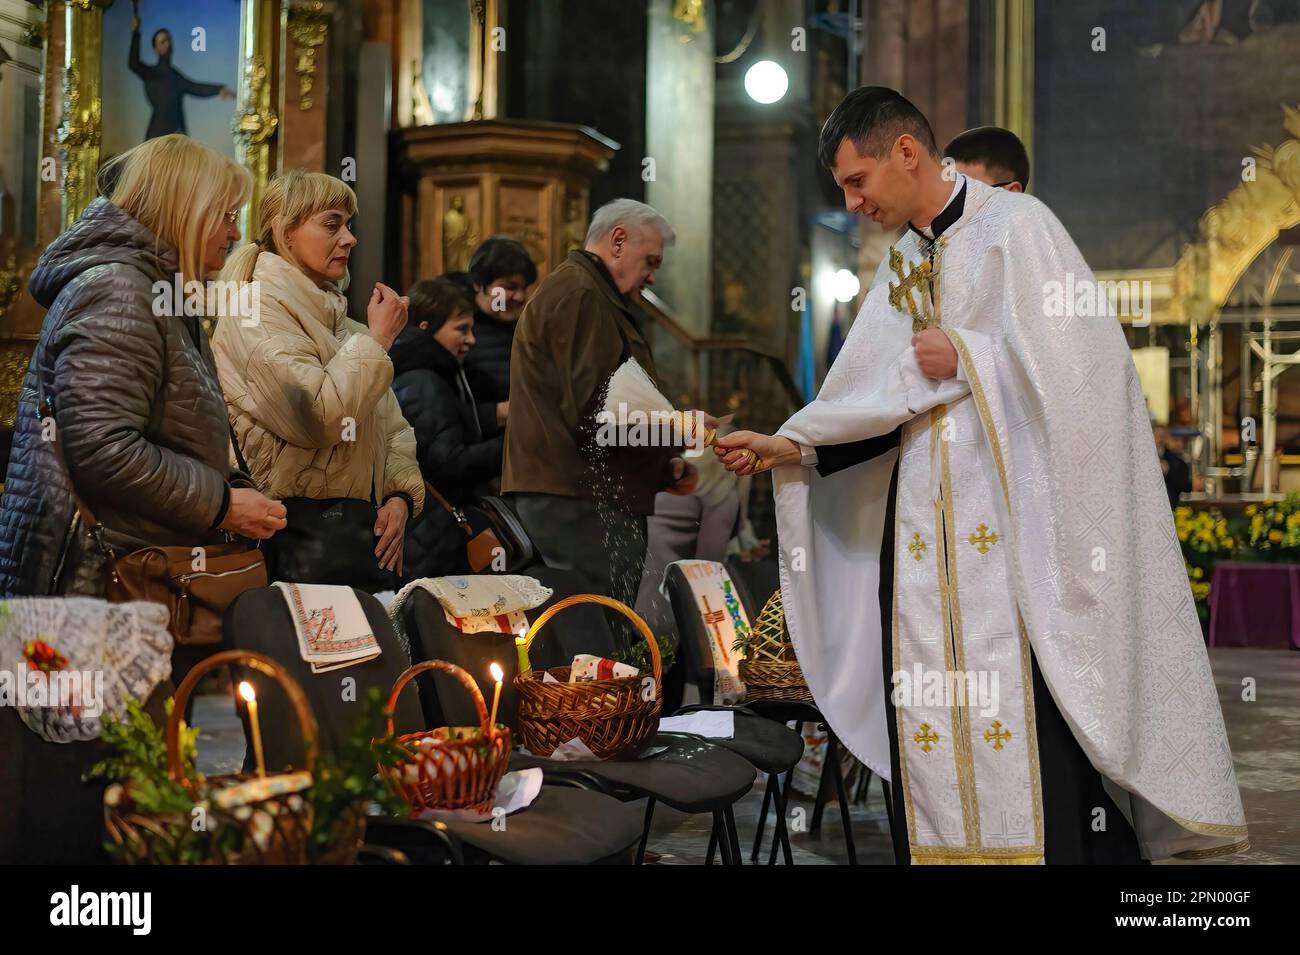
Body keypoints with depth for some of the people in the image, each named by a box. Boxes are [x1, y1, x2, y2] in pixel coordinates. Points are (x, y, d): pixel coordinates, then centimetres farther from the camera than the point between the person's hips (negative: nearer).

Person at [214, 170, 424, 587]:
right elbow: (317, 418, -22)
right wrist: (378, 339, -12)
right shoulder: (257, 314, -8)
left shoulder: (334, 315, 18)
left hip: (367, 524, 8)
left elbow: (390, 424, 17)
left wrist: (402, 495, 0)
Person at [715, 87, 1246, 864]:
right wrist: (787, 449, 5)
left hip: (1012, 530, -7)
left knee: (1040, 744, -8)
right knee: (935, 742, 4)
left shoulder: (1014, 226, -3)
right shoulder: (907, 275, 19)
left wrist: (962, 358, -9)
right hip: (924, 540, 7)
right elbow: (876, 402, 15)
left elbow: (1080, 360, -13)